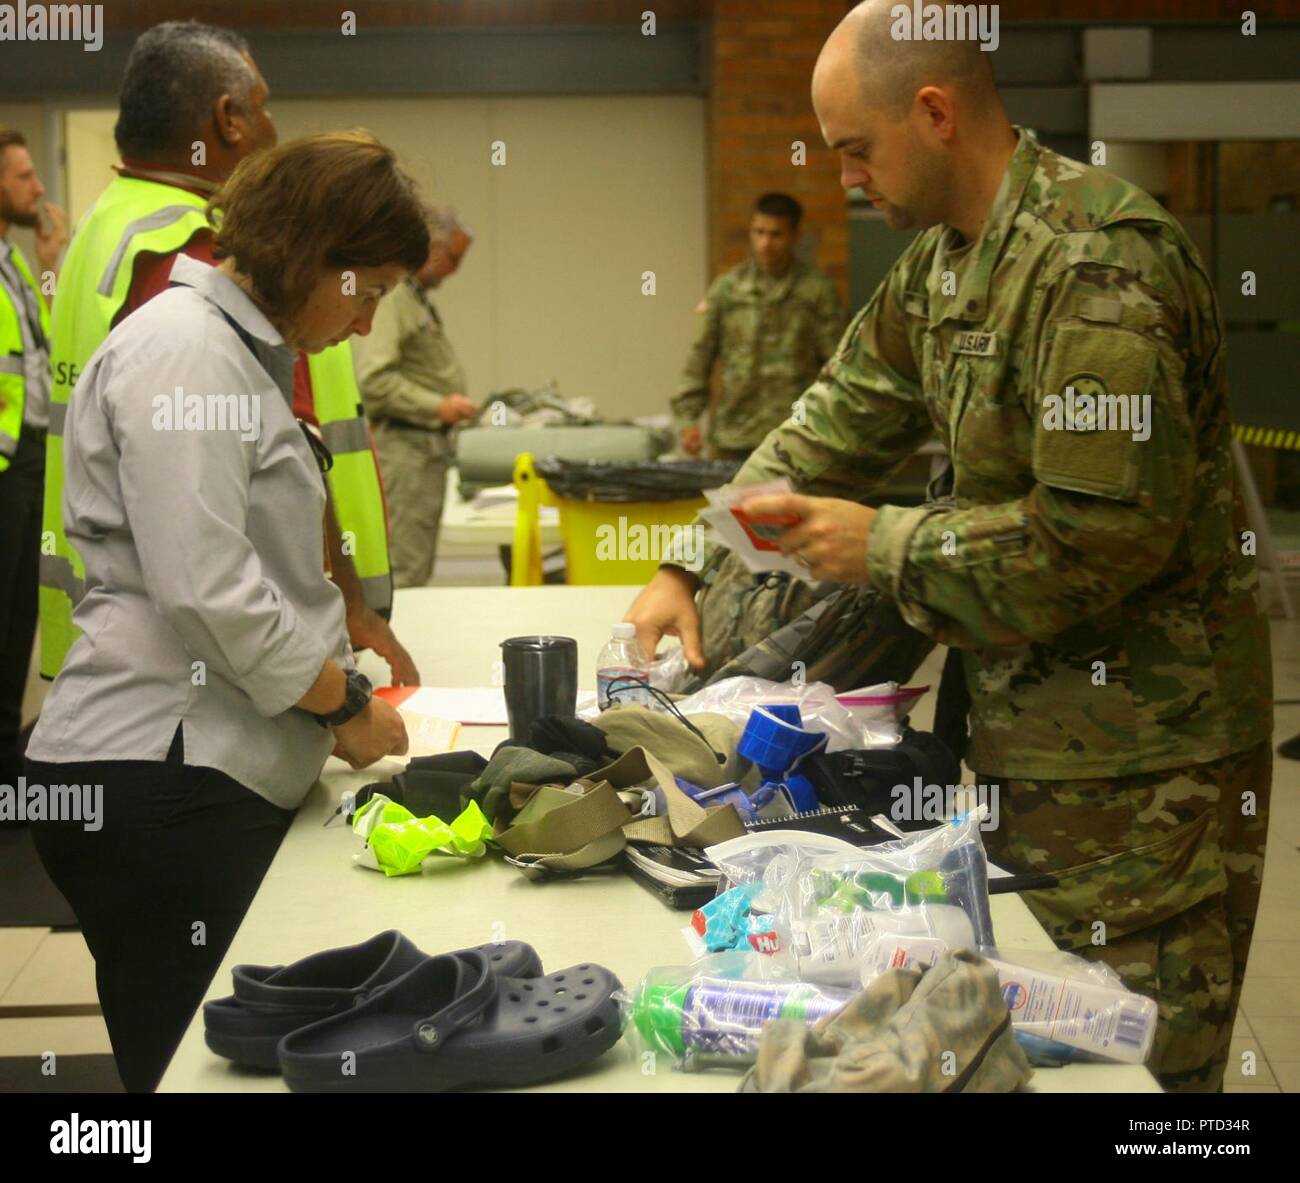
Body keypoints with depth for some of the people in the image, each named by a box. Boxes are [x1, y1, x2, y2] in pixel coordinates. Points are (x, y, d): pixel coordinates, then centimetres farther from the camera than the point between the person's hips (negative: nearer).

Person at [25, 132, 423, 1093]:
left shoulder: (244, 351, 18)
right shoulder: (180, 352, -13)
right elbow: (205, 591, -20)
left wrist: (338, 681, 12)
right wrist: (343, 700, -7)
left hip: (219, 770, 10)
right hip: (156, 777, -10)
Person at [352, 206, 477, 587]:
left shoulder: (417, 297, 19)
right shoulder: (390, 297, -15)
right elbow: (373, 380, -23)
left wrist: (450, 404, 13)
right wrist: (437, 406, -19)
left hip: (429, 444, 11)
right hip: (402, 445, -11)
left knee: (419, 567, 12)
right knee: (405, 569, -11)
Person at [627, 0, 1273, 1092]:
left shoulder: (1095, 263, -23)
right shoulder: (943, 258, 8)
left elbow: (1105, 537, -27)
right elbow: (839, 425, 16)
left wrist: (885, 548, -17)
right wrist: (691, 565, 8)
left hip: (1137, 760, -9)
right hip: (1027, 732, 9)